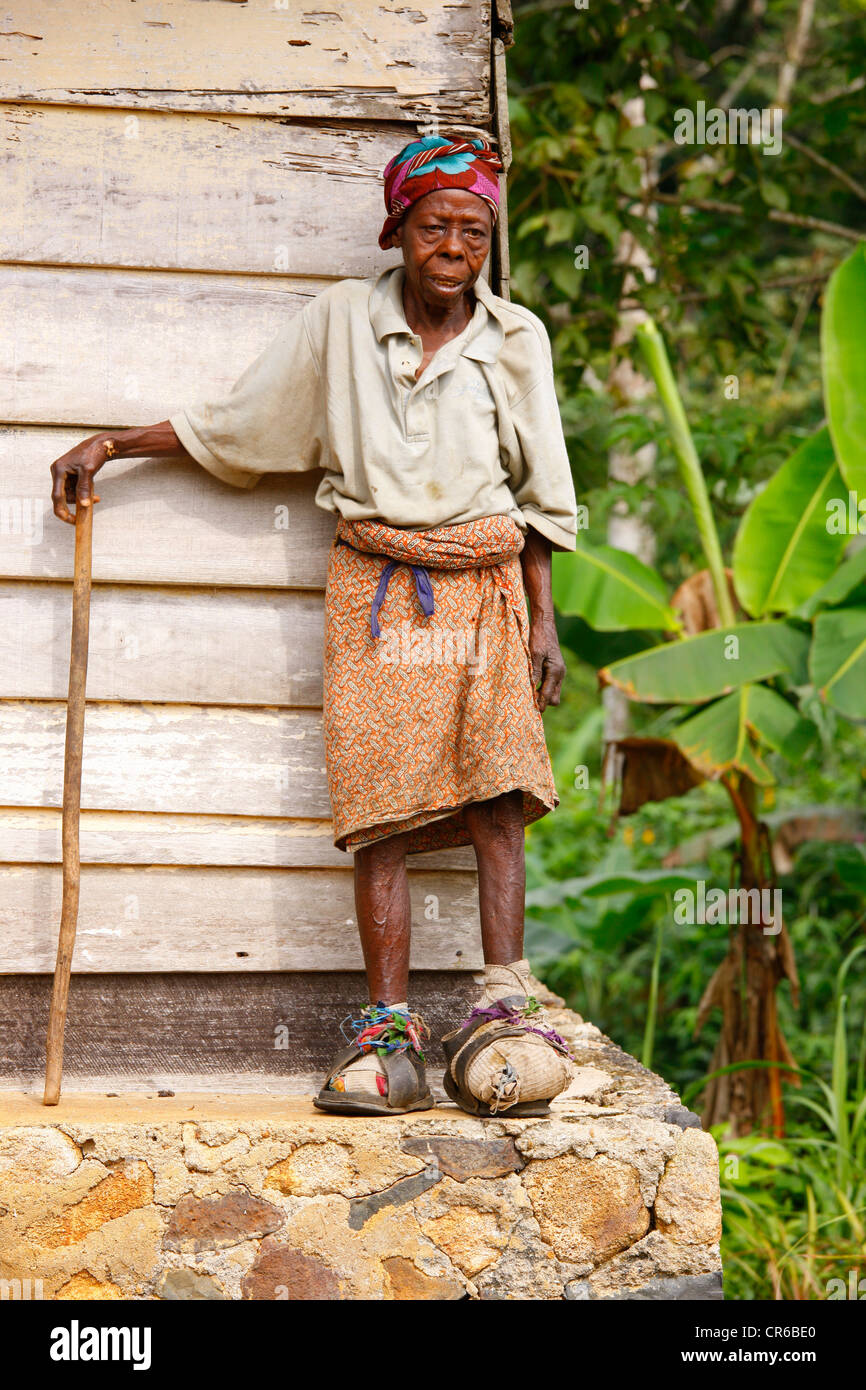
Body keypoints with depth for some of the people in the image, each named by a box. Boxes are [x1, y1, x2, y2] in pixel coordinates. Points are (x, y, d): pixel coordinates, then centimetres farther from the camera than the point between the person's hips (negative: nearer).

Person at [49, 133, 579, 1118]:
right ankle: (389, 1030, -9)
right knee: (380, 797, -8)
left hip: (483, 580, 1)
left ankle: (502, 1011, -12)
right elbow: (232, 425, 13)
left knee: (494, 787, -12)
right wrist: (107, 447, 11)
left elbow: (539, 488, 13)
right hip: (373, 581, -1)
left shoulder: (515, 340, 8)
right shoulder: (341, 320, 5)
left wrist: (542, 619, 8)